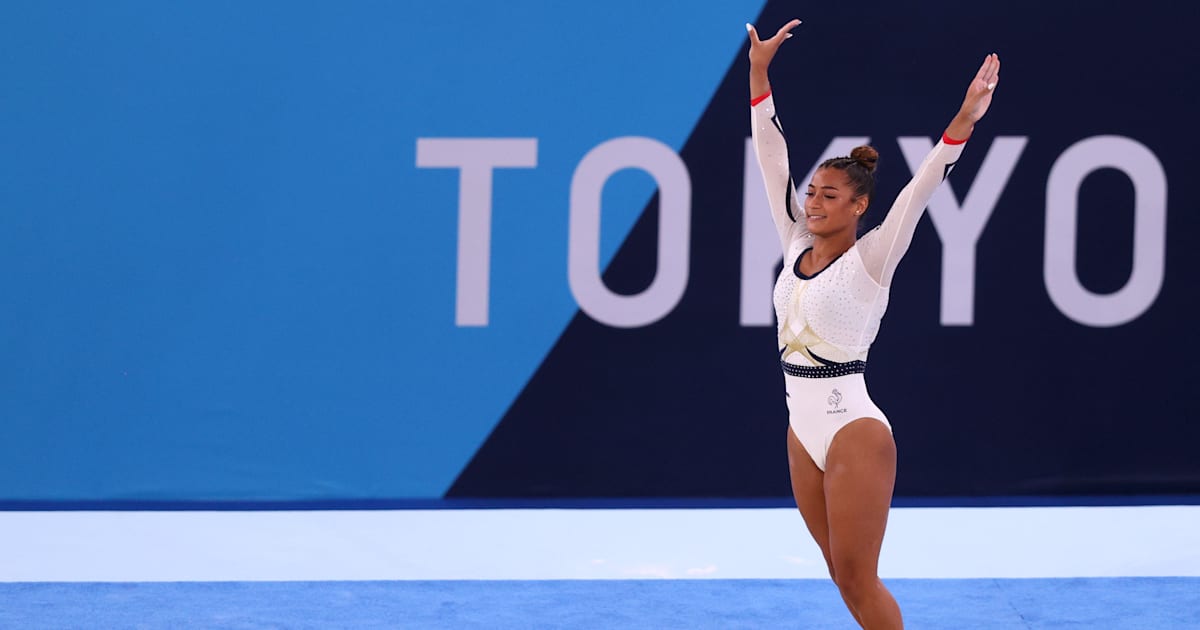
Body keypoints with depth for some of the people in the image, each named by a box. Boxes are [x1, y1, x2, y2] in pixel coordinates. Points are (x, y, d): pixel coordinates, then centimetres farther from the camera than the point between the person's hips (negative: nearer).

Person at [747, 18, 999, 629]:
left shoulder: (869, 261, -11)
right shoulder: (795, 246, 4)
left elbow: (917, 193, -22)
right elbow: (772, 160, 6)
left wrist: (964, 119, -34)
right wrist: (759, 72, 4)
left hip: (853, 430, -7)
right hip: (804, 430, 7)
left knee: (858, 579, -5)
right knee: (844, 574, 12)